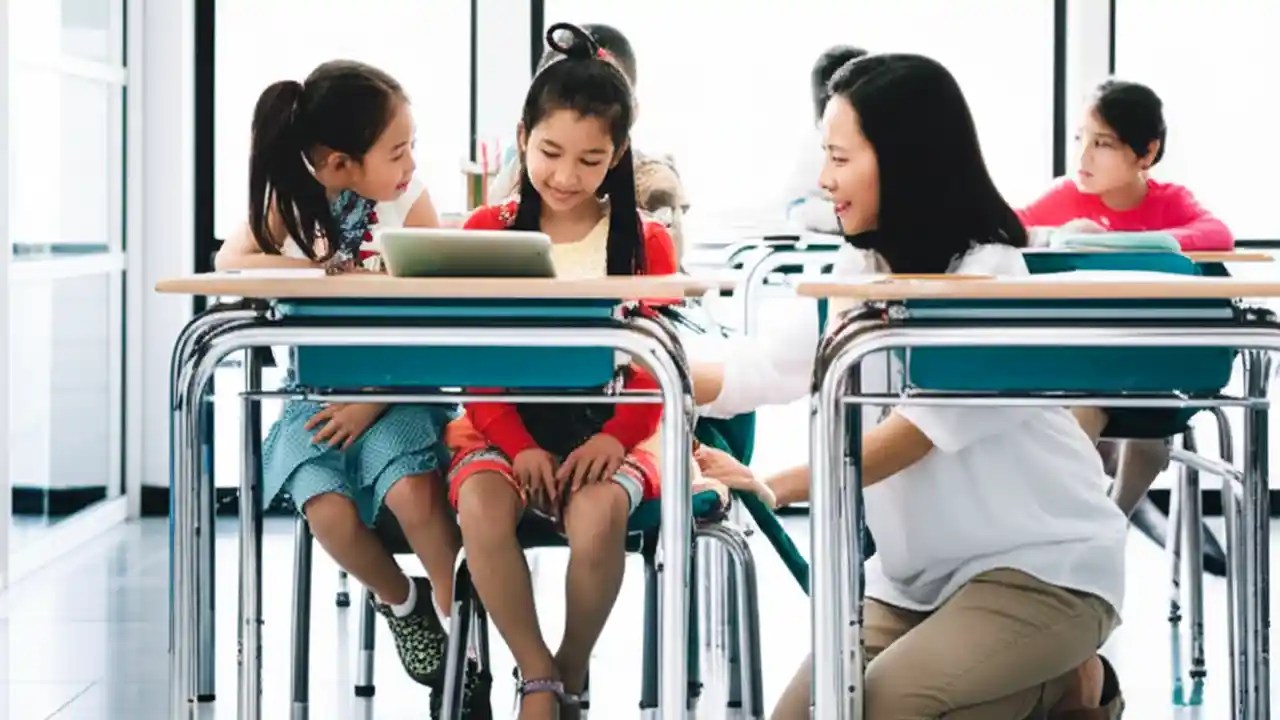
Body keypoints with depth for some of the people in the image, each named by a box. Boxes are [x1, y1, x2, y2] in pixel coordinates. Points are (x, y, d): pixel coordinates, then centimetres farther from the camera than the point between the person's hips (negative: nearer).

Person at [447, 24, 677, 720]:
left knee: (599, 516, -34)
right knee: (480, 506, -34)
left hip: (605, 428, 0)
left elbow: (659, 366, 1)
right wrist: (518, 446, -16)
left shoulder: (645, 243, 2)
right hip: (506, 424, 1)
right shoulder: (486, 233, 3)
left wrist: (615, 437, -19)